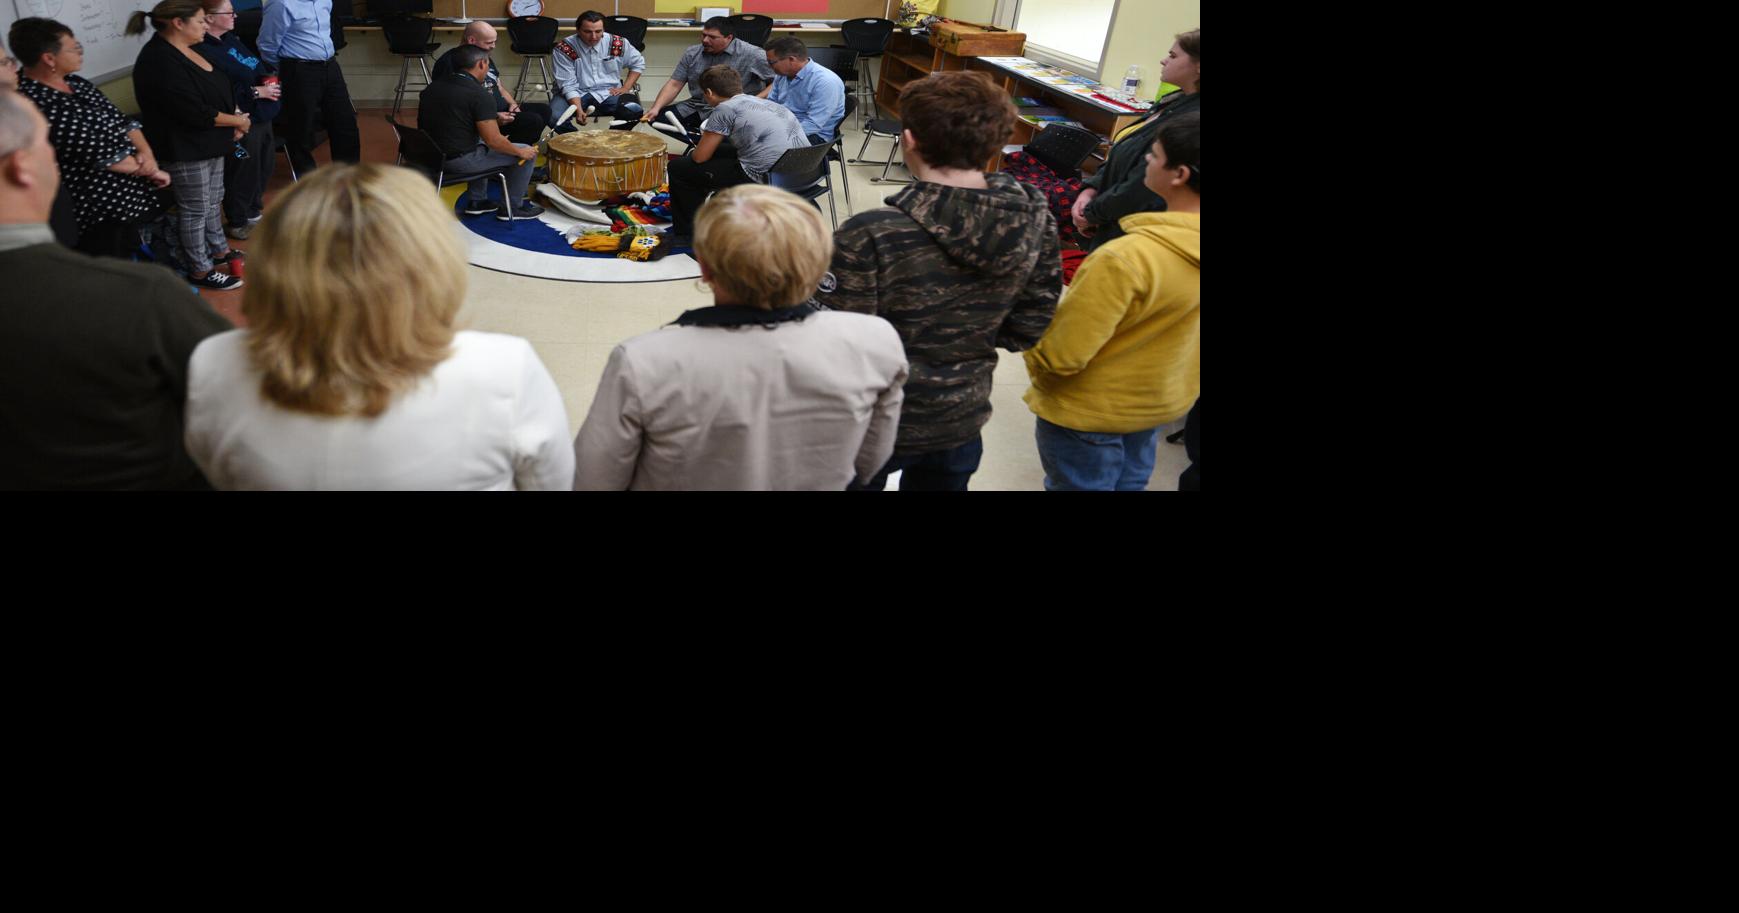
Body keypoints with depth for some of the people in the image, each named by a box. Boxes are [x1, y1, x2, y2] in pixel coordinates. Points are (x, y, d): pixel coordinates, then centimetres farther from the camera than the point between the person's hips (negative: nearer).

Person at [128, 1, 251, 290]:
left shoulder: (187, 50, 7)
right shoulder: (159, 61, -22)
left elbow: (217, 91, 16)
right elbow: (193, 111, -26)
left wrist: (236, 115, -2)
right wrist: (236, 121, -13)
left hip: (210, 142, 9)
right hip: (186, 149, -9)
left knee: (214, 200, 22)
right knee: (196, 209, 2)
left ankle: (218, 249, 39)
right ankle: (200, 270, 14)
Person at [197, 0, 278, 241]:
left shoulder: (231, 39, 10)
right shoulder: (204, 51, -20)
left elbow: (257, 64, 19)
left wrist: (269, 76, -3)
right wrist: (257, 91, -22)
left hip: (261, 115, 10)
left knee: (265, 165, 21)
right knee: (244, 172, 2)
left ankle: (254, 211, 41)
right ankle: (237, 223, 20)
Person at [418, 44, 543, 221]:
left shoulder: (433, 87, 7)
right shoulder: (479, 94, -18)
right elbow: (493, 141, -21)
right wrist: (520, 152, -4)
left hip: (431, 155, 8)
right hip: (460, 161, -8)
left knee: (482, 144, 36)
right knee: (527, 153, 4)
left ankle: (476, 201, 35)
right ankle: (511, 207, 15)